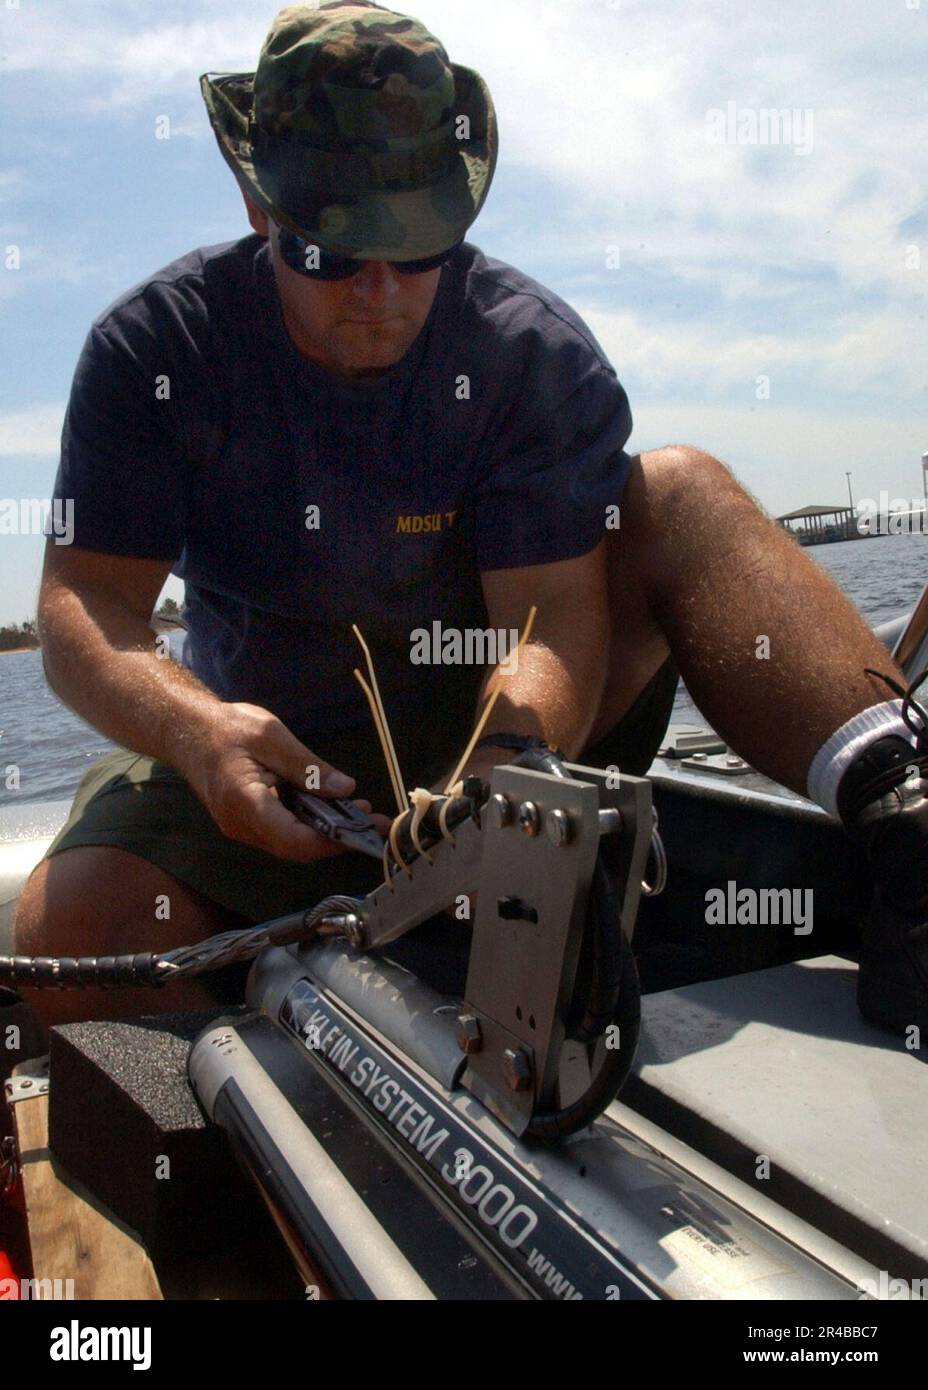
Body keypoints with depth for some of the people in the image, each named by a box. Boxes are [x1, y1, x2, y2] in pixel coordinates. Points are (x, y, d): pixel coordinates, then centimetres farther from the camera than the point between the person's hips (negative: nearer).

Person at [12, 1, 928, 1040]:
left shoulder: (536, 350, -10)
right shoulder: (155, 346, -7)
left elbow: (551, 615, -19)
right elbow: (85, 604, -14)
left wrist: (507, 757, -41)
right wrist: (194, 730, -36)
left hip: (496, 732, 0)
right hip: (271, 760, 1)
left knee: (680, 494, -21)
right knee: (71, 927, -29)